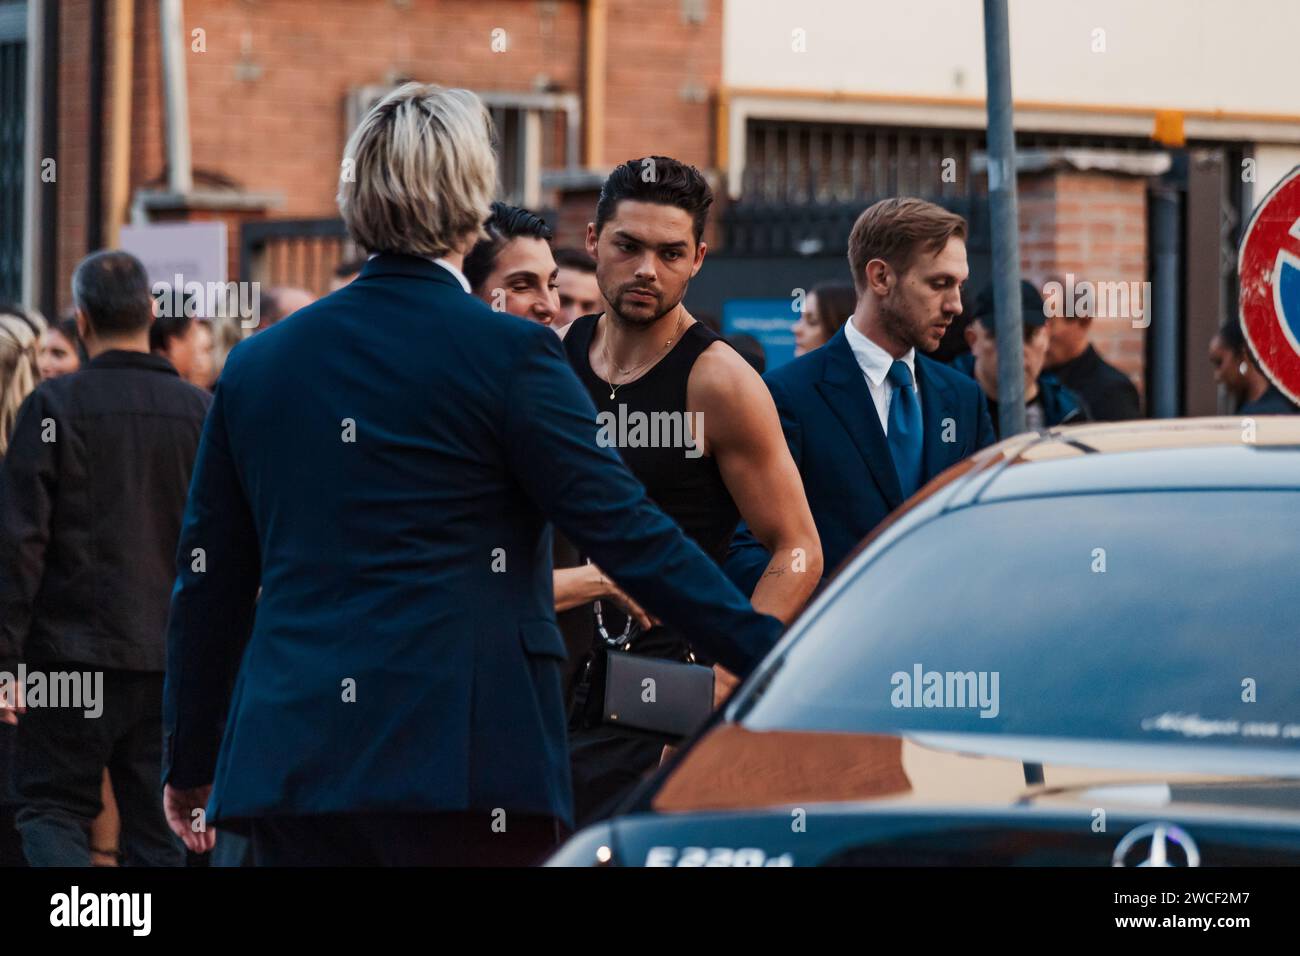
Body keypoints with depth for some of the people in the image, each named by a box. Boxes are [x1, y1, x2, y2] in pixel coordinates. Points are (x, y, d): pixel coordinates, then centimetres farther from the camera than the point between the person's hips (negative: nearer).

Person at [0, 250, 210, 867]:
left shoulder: (52, 406, -7)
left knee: (52, 808, 6)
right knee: (159, 831, 9)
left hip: (74, 652, -3)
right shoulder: (199, 411, 3)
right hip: (172, 659, 3)